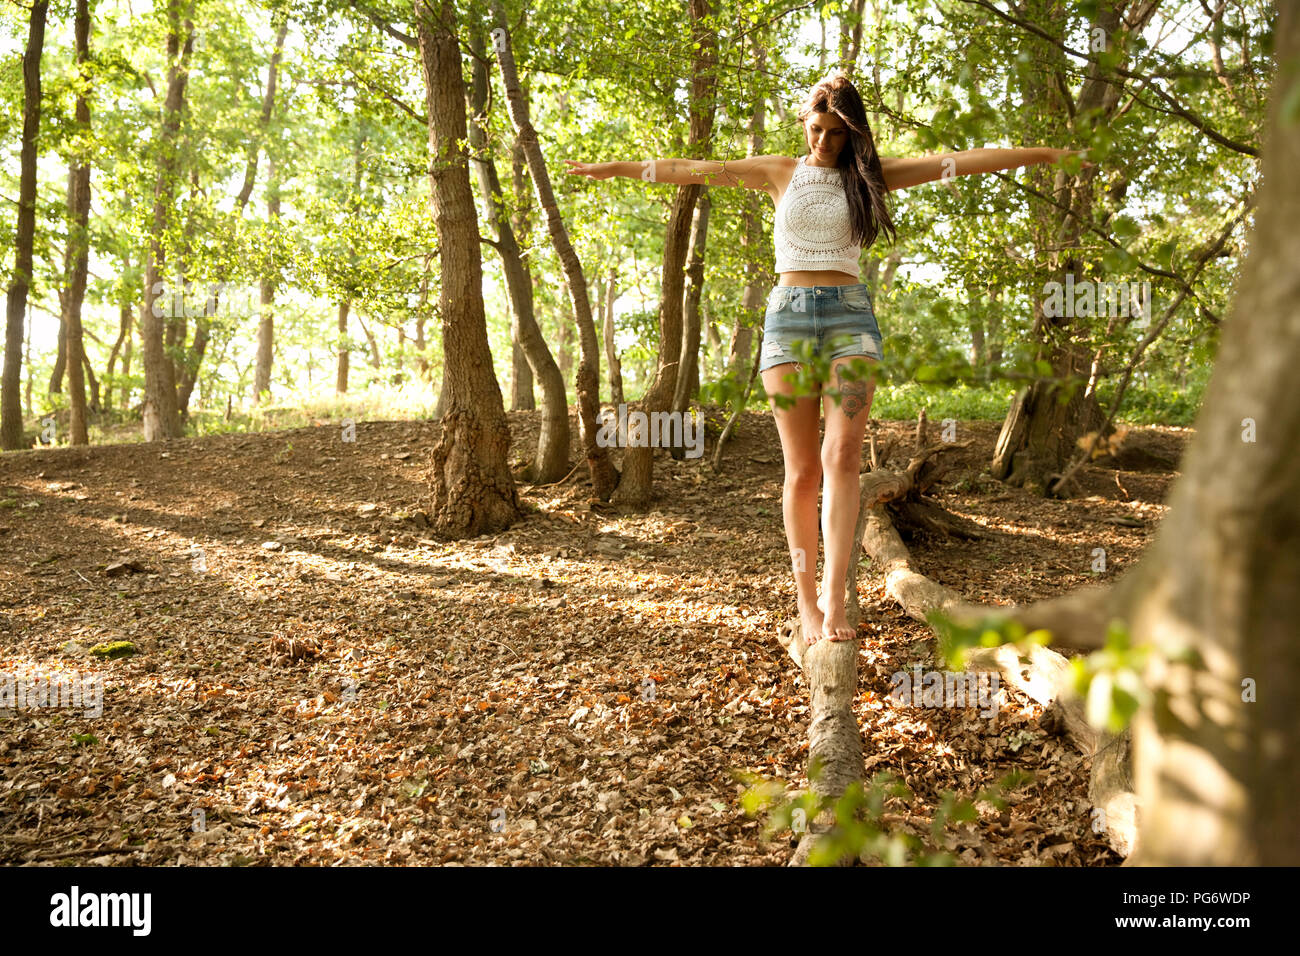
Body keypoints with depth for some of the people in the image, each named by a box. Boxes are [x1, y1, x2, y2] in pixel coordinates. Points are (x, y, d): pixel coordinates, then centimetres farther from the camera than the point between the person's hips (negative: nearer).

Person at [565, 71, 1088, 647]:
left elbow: (956, 162, 6)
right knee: (802, 469, -2)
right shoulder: (780, 173, 12)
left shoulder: (866, 174, 12)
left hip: (850, 314, 0)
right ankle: (805, 600, 5)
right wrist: (613, 168, 9)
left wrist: (1044, 154, 2)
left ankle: (834, 601, -16)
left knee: (842, 456, -15)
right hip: (789, 315, 0)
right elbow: (695, 170, 10)